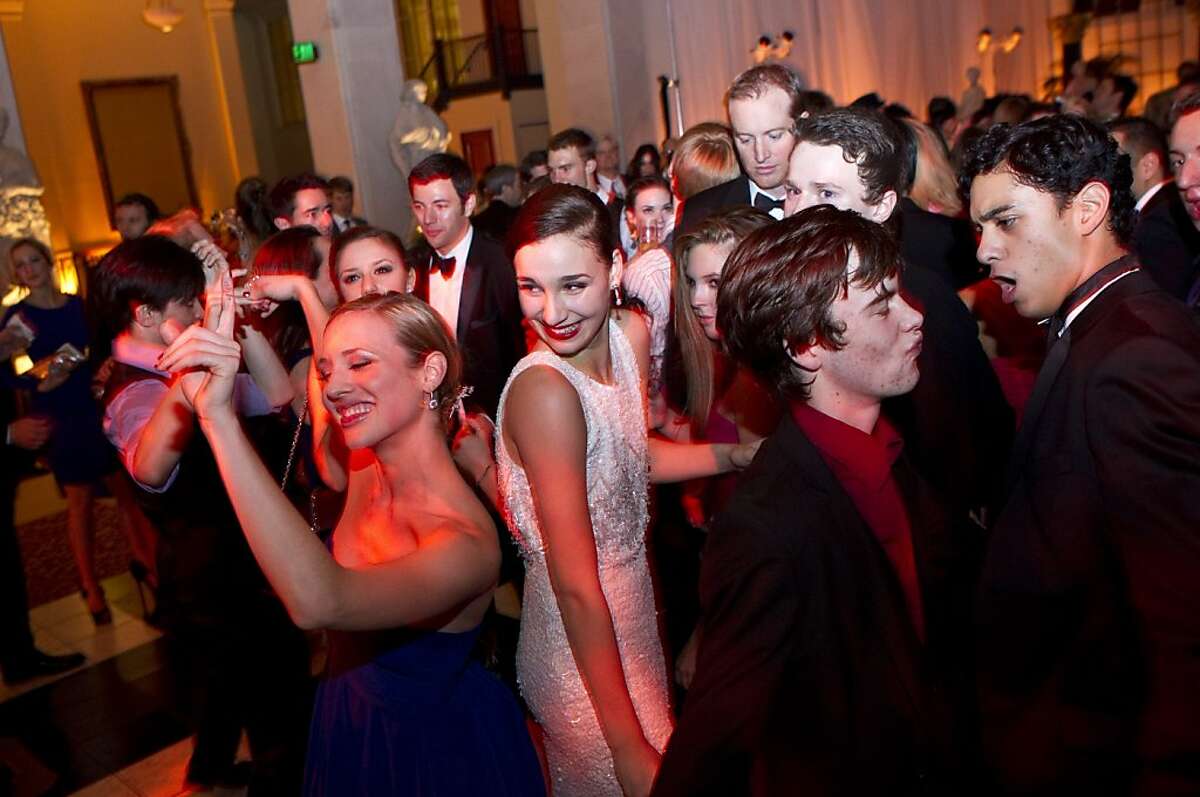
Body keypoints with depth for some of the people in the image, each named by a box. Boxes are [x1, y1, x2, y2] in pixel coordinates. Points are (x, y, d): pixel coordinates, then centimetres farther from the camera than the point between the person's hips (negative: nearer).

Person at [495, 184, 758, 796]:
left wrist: (736, 455, -5)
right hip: (581, 644, -7)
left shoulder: (631, 333, -6)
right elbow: (576, 585, -27)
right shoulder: (544, 390, -29)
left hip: (636, 609, 7)